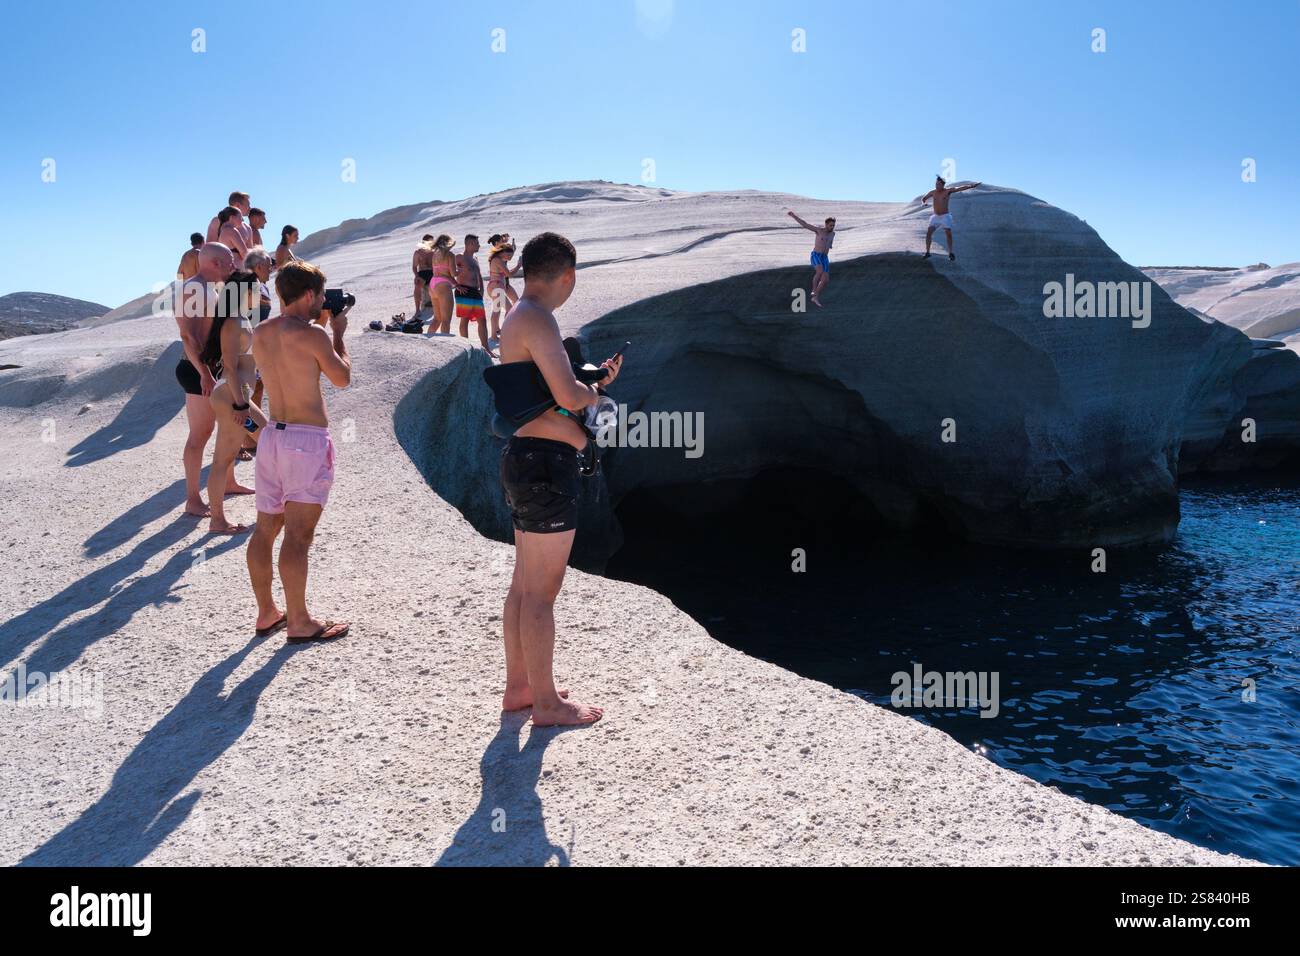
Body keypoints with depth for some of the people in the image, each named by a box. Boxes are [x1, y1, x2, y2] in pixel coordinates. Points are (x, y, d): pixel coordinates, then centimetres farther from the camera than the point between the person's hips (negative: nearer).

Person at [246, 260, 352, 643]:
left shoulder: (260, 334, 8)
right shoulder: (312, 334, -13)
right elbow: (342, 378, -3)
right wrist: (337, 332, 9)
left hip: (272, 435, 8)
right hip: (307, 439, -7)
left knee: (266, 528, 13)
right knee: (298, 534, -5)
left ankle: (267, 613, 23)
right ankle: (299, 623, 1)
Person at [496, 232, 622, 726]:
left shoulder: (516, 319, 17)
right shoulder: (537, 319, -15)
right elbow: (568, 395, -25)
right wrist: (595, 391, -4)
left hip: (523, 458, 11)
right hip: (546, 463, -11)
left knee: (524, 585, 18)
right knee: (542, 592, -1)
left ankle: (518, 686, 30)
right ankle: (546, 703, 11)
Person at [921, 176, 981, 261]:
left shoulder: (948, 191, -9)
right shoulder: (932, 192, 1)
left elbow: (960, 188, -20)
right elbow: (923, 198, 15)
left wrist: (970, 186, -34)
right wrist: (923, 203, -9)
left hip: (945, 217, -3)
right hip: (935, 217, 3)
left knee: (948, 234, -12)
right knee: (928, 232, -9)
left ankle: (951, 253, 3)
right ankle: (927, 252, 2)